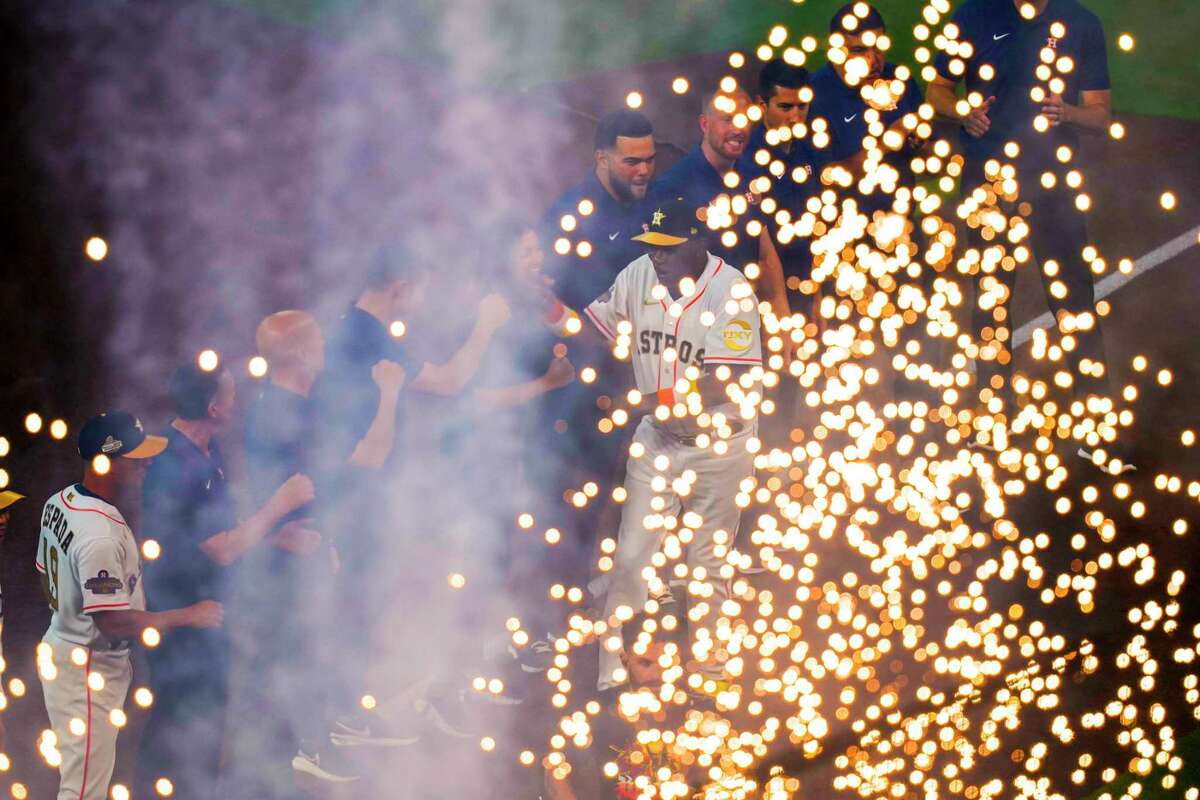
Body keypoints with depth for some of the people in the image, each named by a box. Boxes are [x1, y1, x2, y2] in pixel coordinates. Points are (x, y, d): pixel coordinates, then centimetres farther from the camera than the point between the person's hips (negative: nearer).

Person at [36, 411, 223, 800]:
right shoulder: (100, 535, -30)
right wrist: (188, 616, -20)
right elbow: (114, 621, -29)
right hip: (88, 673, -10)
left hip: (61, 647, 10)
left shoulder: (59, 502, 0)